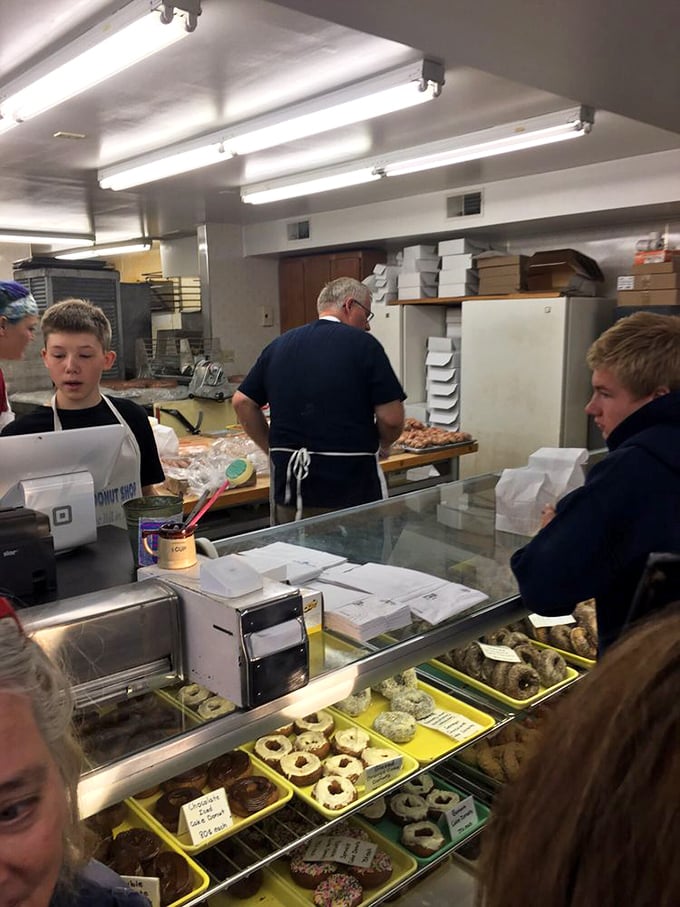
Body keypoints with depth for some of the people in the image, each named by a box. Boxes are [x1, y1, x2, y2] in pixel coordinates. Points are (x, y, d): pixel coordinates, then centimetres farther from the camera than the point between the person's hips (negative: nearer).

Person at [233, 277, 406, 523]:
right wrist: (380, 446, 9)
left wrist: (273, 448, 14)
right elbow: (392, 418, -10)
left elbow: (242, 402, 9)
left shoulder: (279, 345, 9)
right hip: (351, 487, -4)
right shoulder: (363, 344, -6)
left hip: (288, 486, 5)